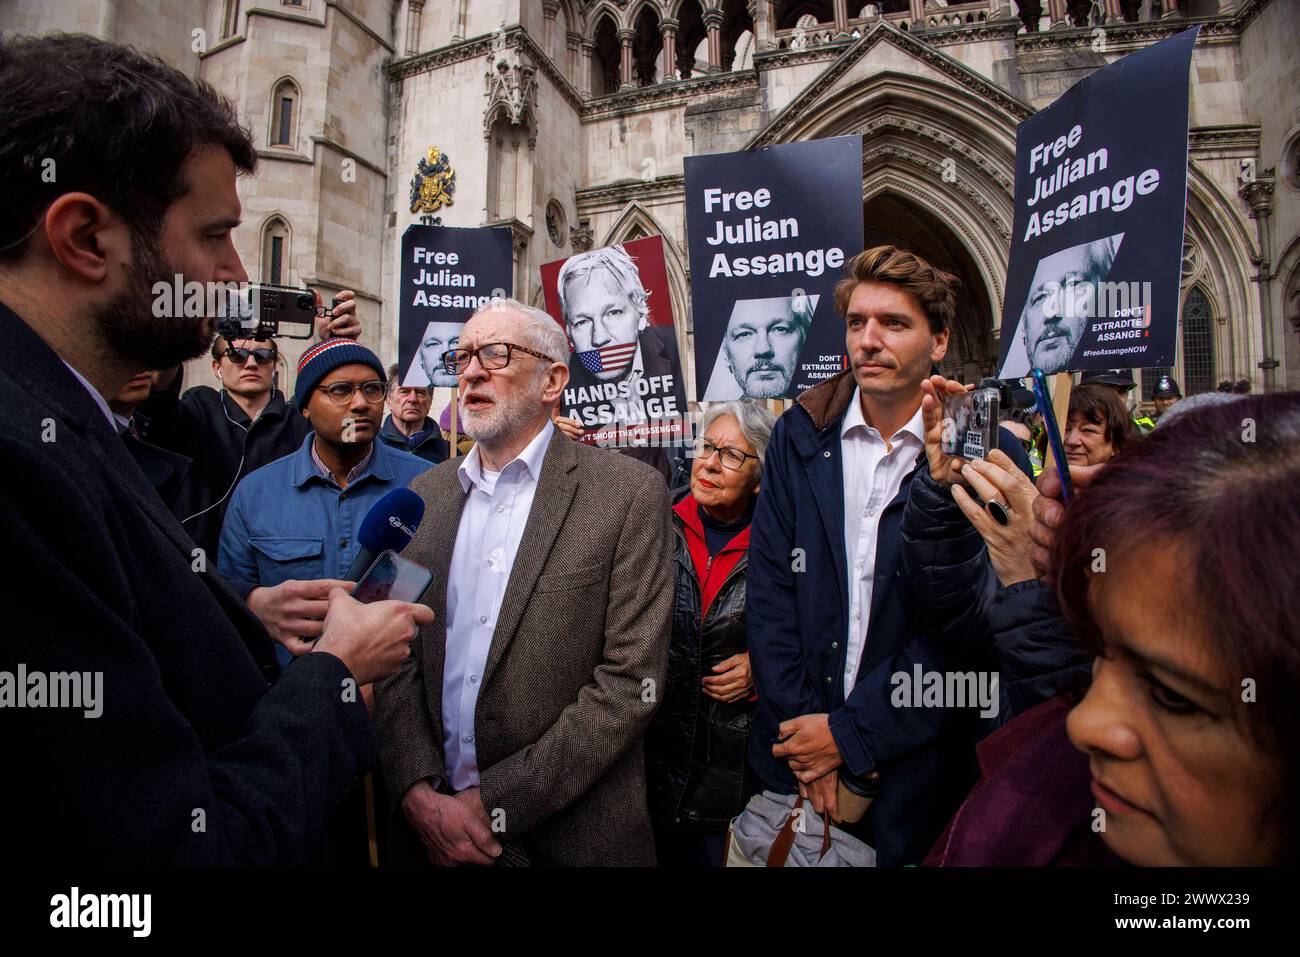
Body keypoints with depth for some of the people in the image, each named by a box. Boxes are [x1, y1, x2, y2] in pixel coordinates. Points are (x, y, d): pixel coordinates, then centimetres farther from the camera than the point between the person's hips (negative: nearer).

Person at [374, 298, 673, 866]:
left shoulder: (629, 493, -10)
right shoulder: (424, 494, 5)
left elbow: (632, 680, -13)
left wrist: (497, 802, -15)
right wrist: (420, 793, -11)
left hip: (570, 831, -3)